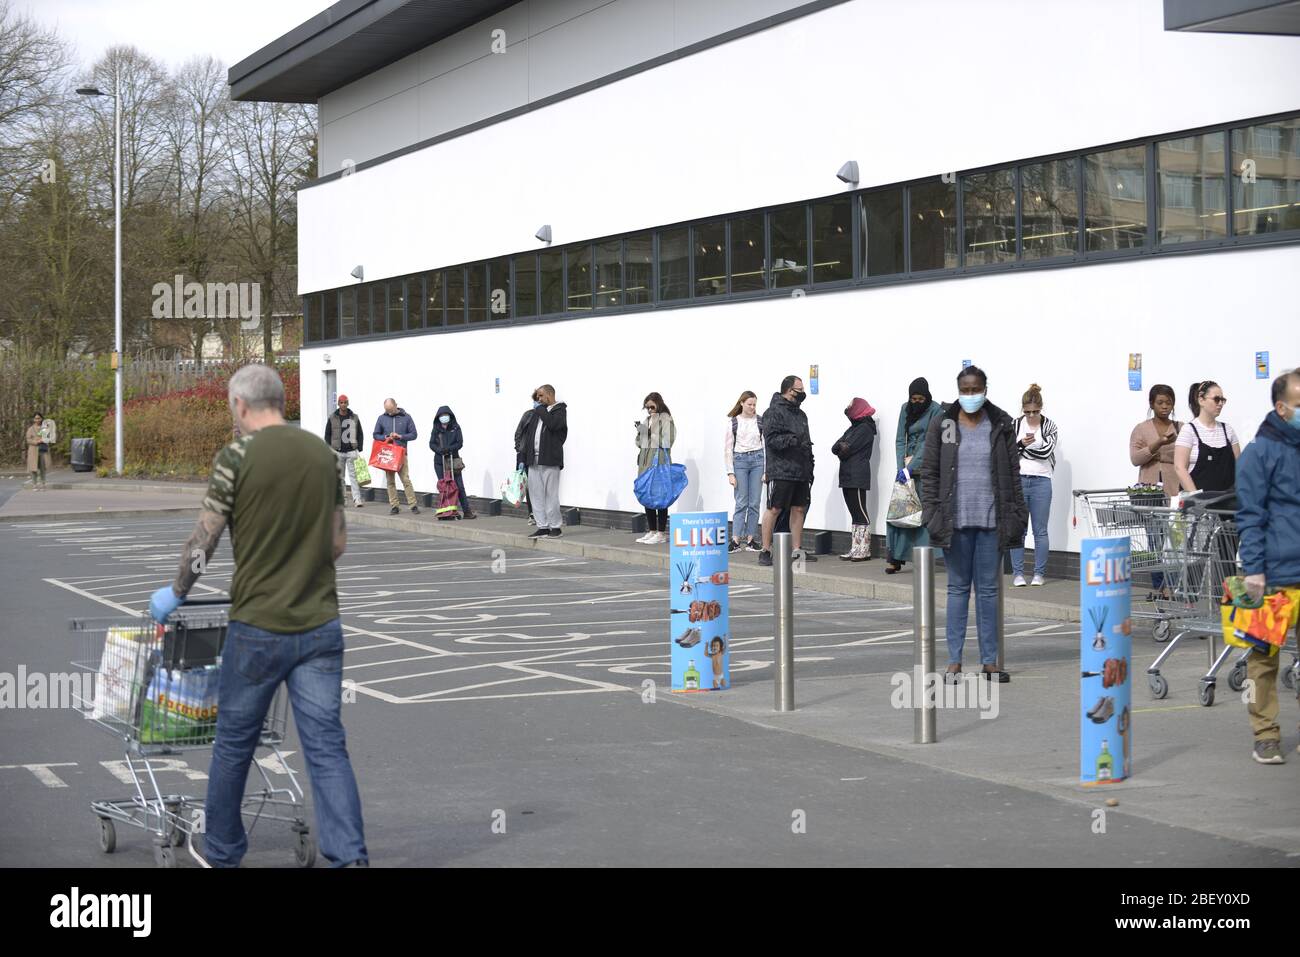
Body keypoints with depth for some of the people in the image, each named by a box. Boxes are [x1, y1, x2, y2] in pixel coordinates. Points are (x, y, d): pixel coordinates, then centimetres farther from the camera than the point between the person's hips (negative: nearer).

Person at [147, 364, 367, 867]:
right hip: (320, 625, 4)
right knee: (327, 747, 2)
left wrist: (176, 593, 14)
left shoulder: (237, 456, -8)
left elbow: (203, 541, -3)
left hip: (258, 626, -3)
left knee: (234, 745, 13)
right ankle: (351, 856, -9)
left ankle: (222, 855, 27)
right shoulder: (324, 454, 7)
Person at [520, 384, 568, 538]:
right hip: (534, 460, 7)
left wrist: (541, 410, -7)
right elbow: (528, 434, 18)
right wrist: (524, 457, 12)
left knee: (551, 495, -4)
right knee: (536, 495, 6)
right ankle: (542, 527, 11)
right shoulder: (537, 412, 18)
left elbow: (552, 424, -21)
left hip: (549, 460, -7)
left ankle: (555, 526, 5)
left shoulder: (560, 410, -1)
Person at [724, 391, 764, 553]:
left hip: (757, 460, 1)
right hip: (739, 460, -1)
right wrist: (730, 473, -3)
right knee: (741, 503, -4)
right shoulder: (733, 422, 2)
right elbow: (727, 448, 3)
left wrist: (767, 470, -2)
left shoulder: (761, 421, 3)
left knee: (754, 503, 1)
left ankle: (750, 539, 7)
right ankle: (736, 540, -4)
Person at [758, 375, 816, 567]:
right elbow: (771, 439, -17)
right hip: (780, 470, -8)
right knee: (774, 509, -6)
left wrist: (810, 468, 21)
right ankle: (765, 550, -2)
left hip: (800, 471, 8)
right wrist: (792, 440, -29)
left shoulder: (800, 414, 20)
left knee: (799, 508, 9)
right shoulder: (774, 412, -7)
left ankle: (797, 550, 16)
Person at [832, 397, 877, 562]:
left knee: (860, 513, -8)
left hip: (857, 478, -9)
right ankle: (856, 549, 12)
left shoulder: (865, 429, -7)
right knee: (855, 514, 10)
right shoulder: (852, 428, 21)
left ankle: (864, 550, -7)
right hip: (847, 476, 9)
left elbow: (847, 449, -15)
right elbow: (834, 448, 13)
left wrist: (841, 448, 4)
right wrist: (842, 447, -7)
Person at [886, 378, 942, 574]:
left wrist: (910, 469, -19)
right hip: (908, 464, 5)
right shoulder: (906, 409, 8)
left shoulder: (935, 411, -9)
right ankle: (896, 559, 0)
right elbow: (900, 440, 5)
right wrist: (901, 467, -7)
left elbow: (928, 443, -15)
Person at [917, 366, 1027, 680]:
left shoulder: (1001, 425, 4)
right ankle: (954, 659, 9)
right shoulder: (942, 424, 2)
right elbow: (929, 472, 3)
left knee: (988, 589, 6)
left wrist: (1015, 517, 1)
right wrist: (931, 513, -5)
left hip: (991, 519, 1)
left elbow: (1013, 473, 6)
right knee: (958, 588, 5)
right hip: (956, 520, 0)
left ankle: (989, 660, 12)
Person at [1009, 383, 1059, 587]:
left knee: (1040, 530, 2)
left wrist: (1021, 448, -6)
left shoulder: (1049, 426, 3)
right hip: (1018, 480, 1)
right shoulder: (1015, 425, 6)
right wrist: (1020, 444, -16)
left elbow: (1046, 451, -8)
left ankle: (1039, 574, 7)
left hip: (1041, 481, -1)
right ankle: (1018, 573, 3)